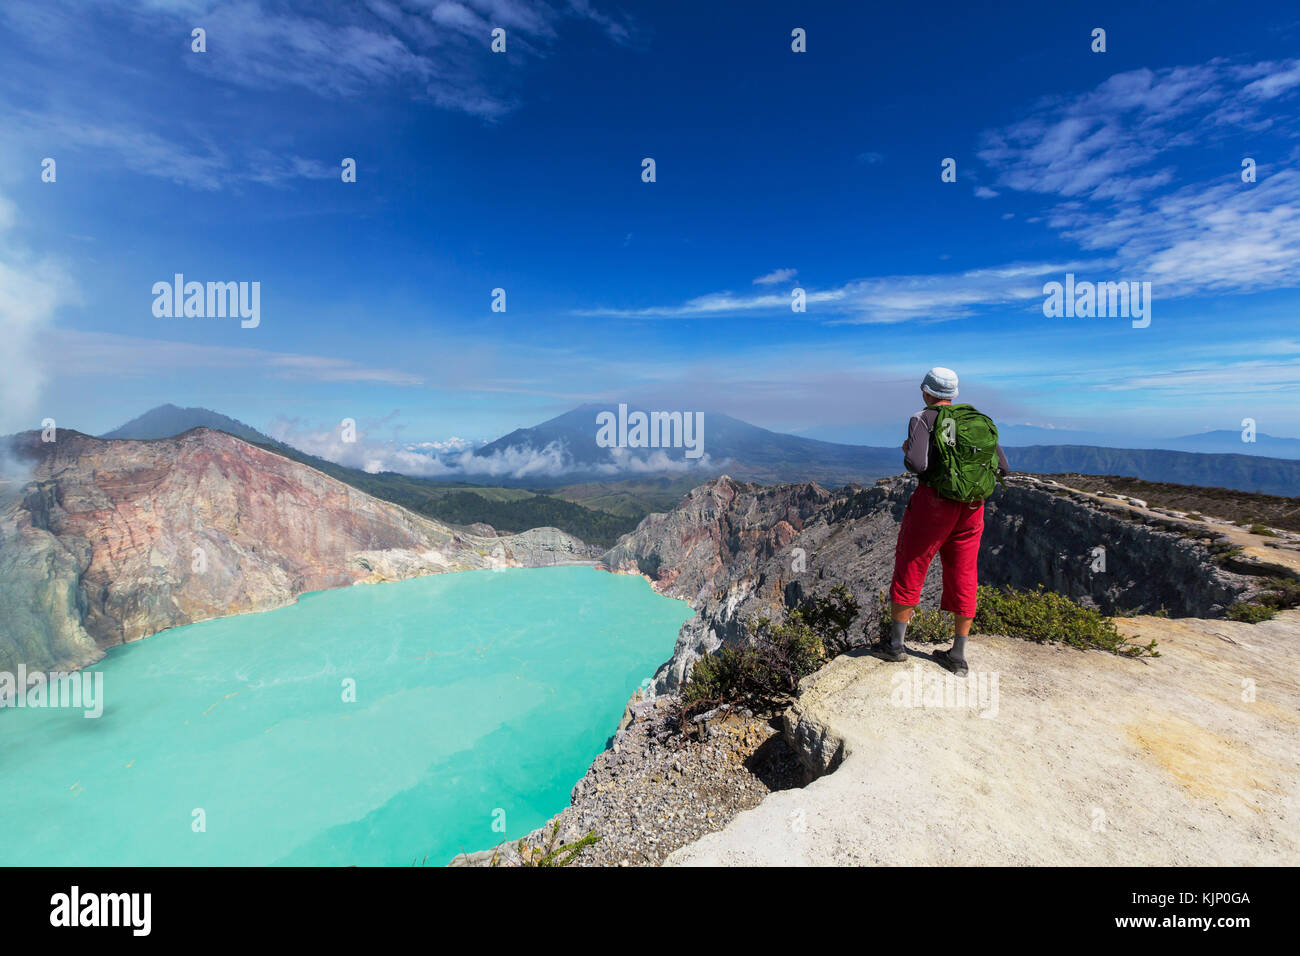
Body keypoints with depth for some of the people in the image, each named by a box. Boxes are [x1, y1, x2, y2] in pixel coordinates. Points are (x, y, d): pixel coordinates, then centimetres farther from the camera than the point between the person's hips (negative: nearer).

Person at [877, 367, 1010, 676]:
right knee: (963, 576, 11)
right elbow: (1004, 468, 9)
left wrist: (907, 451, 0)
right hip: (971, 508, 5)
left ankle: (896, 644, 17)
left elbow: (916, 464, -21)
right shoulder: (979, 420, 9)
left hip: (933, 502, -5)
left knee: (910, 569, 8)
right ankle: (958, 656, 19)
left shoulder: (923, 419, -7)